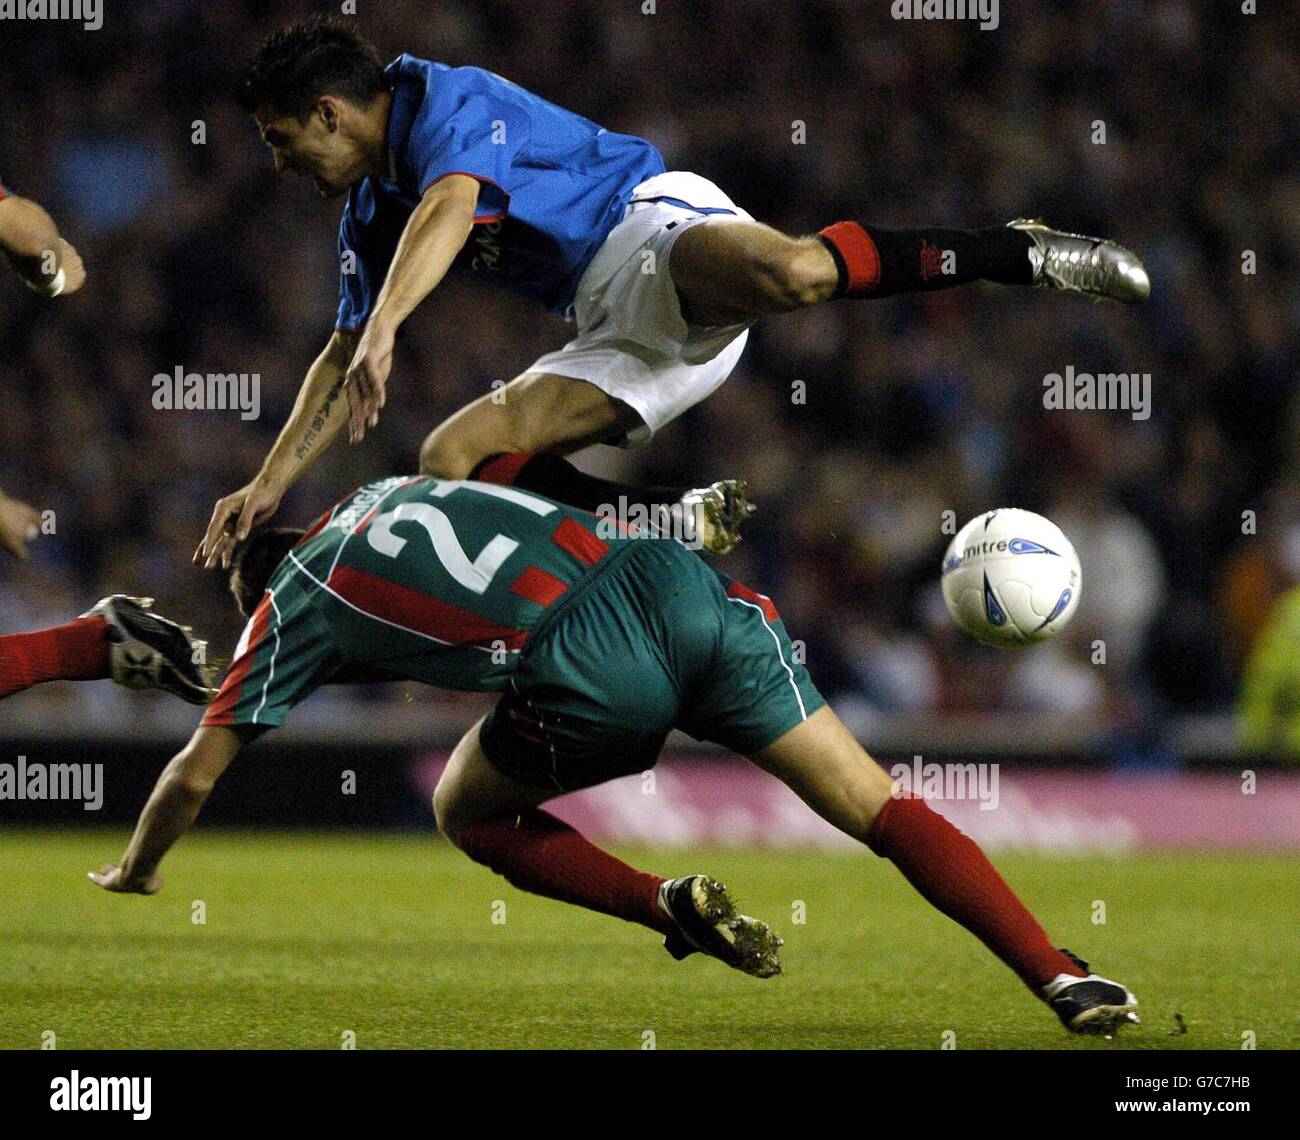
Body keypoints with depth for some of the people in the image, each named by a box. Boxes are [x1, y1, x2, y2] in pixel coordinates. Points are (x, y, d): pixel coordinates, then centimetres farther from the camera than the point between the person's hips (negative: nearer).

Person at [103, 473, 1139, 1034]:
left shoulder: (294, 604, 19)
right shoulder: (385, 490, 32)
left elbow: (196, 772, 26)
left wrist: (135, 873, 42)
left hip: (588, 678, -5)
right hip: (669, 581, 5)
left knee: (468, 811, 23)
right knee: (880, 807, 6)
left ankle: (674, 909, 4)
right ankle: (1066, 982, -7)